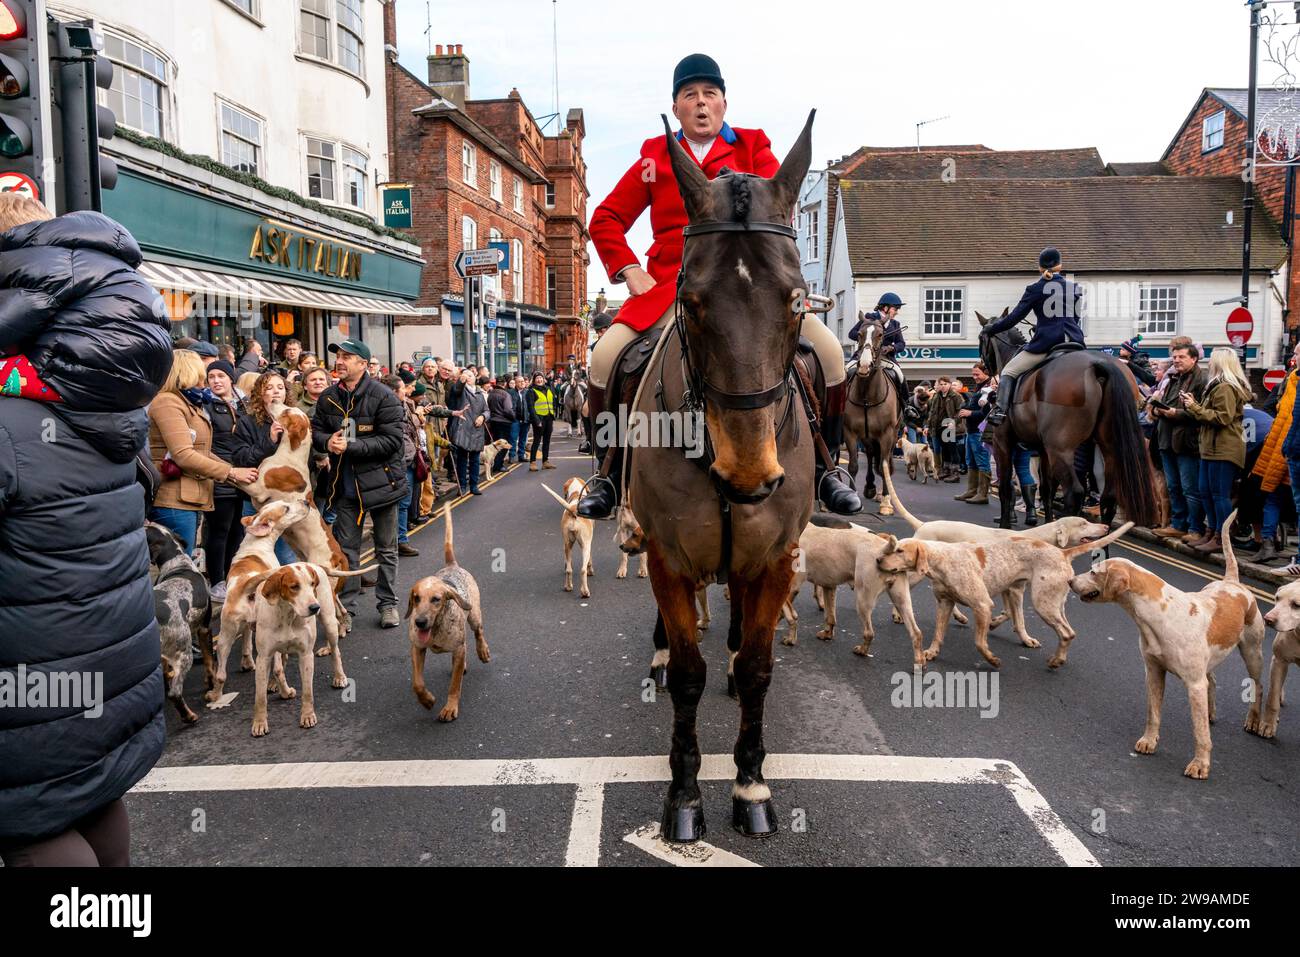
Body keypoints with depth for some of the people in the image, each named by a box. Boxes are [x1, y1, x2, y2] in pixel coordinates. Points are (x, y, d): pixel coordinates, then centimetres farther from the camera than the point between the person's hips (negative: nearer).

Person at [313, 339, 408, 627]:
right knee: (346, 548, 10)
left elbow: (392, 441, -18)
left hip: (380, 481, -4)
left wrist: (350, 446, -23)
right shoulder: (328, 397, 2)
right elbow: (315, 431, 11)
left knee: (386, 549, 10)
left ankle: (387, 603, 23)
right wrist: (327, 441, -13)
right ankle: (346, 606, 21)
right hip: (346, 485, 4)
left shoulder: (383, 397, -14)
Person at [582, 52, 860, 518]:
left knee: (828, 349, -19)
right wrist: (630, 271, -1)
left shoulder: (753, 148, 14)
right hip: (669, 287, 0)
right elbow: (606, 220, 12)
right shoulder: (654, 156, 14)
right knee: (606, 355, -23)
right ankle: (609, 473, -4)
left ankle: (823, 468, 0)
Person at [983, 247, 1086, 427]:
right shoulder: (1075, 288, 14)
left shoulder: (1035, 289, 2)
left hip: (1046, 342, -4)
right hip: (1074, 342, 4)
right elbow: (1076, 316, 22)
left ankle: (1000, 411, -16)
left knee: (1008, 371, 4)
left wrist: (990, 329, 10)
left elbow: (1015, 317, -1)